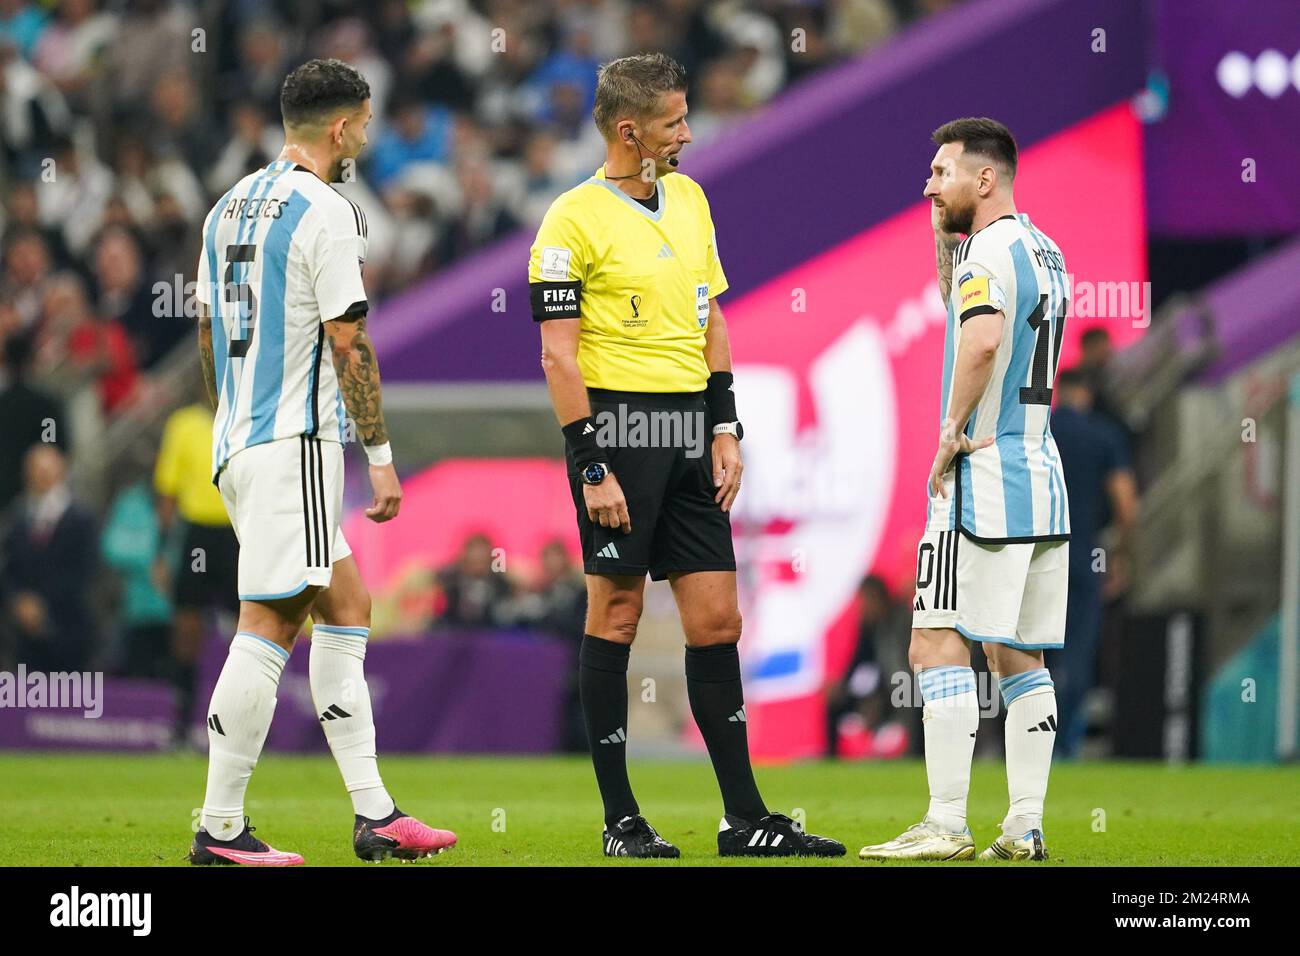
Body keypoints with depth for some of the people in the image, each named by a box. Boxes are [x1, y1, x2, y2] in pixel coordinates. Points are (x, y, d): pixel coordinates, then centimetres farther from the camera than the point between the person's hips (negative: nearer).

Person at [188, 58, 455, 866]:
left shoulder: (231, 208, 15)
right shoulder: (326, 214, -12)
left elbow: (209, 333, 19)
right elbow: (348, 342, -15)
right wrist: (382, 456, -11)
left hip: (237, 440, 10)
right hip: (295, 443, -10)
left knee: (346, 604, 13)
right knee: (269, 624, -8)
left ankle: (374, 813, 12)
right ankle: (221, 829, -8)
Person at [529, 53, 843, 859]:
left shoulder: (688, 198, 13)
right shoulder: (575, 219, -9)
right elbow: (558, 353, -10)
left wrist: (725, 428, 11)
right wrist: (591, 467, -14)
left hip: (689, 430, 7)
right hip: (619, 423, -7)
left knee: (717, 621, 5)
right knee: (617, 615, -2)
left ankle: (745, 817, 8)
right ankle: (620, 819, 5)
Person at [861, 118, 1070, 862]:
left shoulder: (990, 250, -12)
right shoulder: (1046, 252, 16)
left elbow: (982, 337, -32)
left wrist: (953, 430, -20)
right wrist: (943, 231, 20)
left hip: (984, 476, -9)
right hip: (1043, 476, 9)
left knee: (939, 647, -8)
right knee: (1020, 657, 10)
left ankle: (947, 824, -13)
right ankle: (1026, 828, 7)